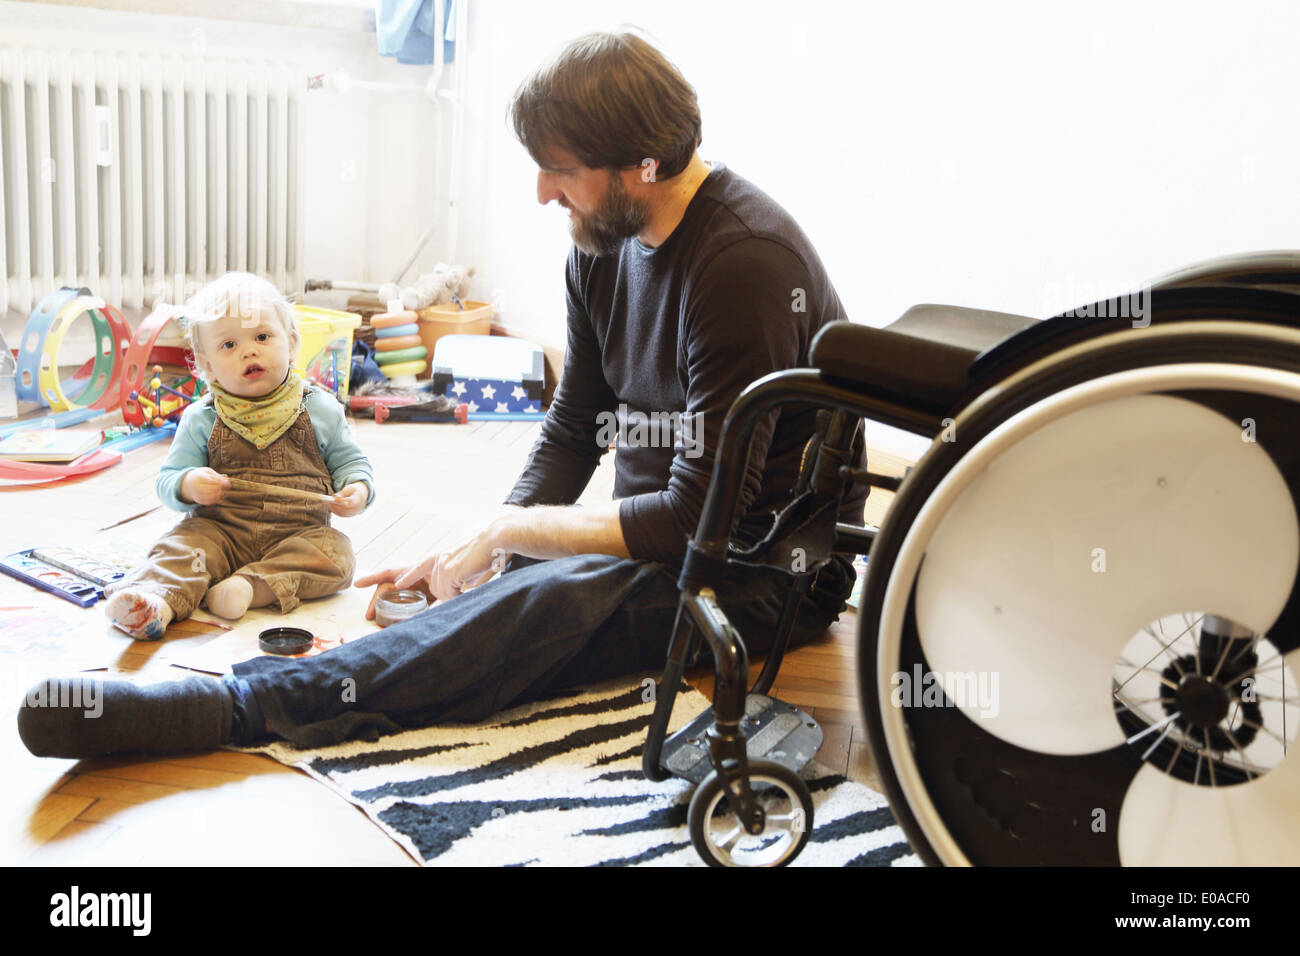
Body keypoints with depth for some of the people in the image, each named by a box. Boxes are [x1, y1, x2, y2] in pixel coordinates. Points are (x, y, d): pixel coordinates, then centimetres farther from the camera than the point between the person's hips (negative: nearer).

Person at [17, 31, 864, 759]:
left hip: (765, 568, -10)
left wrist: (506, 533, -16)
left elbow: (699, 518, -24)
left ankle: (236, 708, -41)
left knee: (550, 603, -33)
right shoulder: (604, 242, 5)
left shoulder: (745, 262, -23)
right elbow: (570, 434, 9)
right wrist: (472, 556, -6)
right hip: (659, 533, 10)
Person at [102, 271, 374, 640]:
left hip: (299, 531, 0)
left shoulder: (319, 409, 3)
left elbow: (349, 461, 12)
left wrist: (357, 489, -11)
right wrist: (188, 485, -19)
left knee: (335, 555, -27)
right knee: (180, 546, -26)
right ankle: (158, 602, -52)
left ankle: (254, 586, -38)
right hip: (219, 530, 0)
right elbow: (167, 480, 6)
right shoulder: (201, 419, 4)